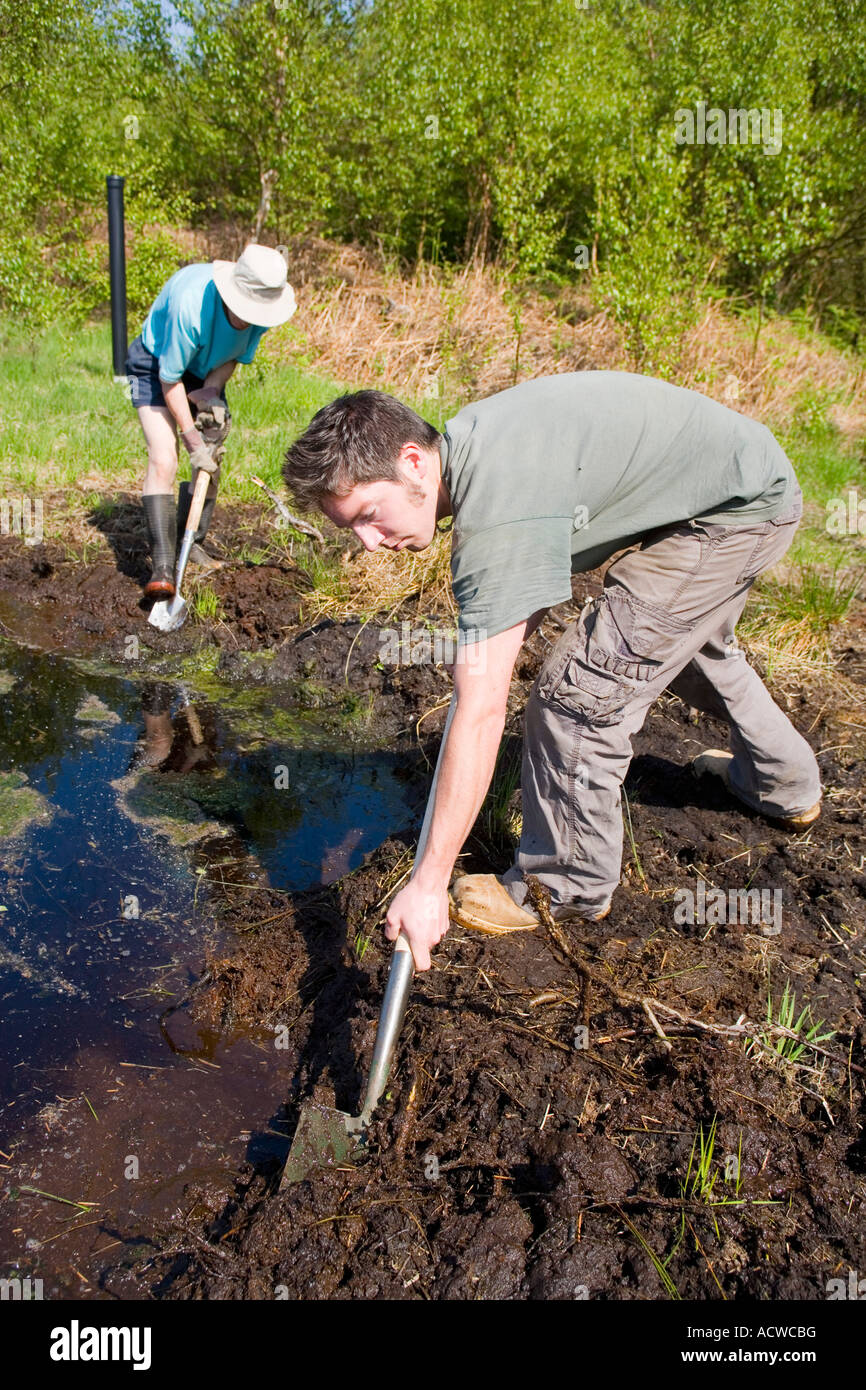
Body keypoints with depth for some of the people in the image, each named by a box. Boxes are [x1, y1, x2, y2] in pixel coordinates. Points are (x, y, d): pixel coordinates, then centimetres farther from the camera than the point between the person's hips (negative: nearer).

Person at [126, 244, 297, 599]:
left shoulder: (262, 305, -21)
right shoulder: (189, 301, -38)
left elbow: (236, 356, -3)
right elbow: (170, 379, -28)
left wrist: (212, 387, -23)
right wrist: (192, 440, -27)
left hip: (206, 372, 6)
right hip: (155, 366, -6)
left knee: (211, 462, 2)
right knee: (162, 459, -20)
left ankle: (192, 543, 21)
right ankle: (163, 565, -24)